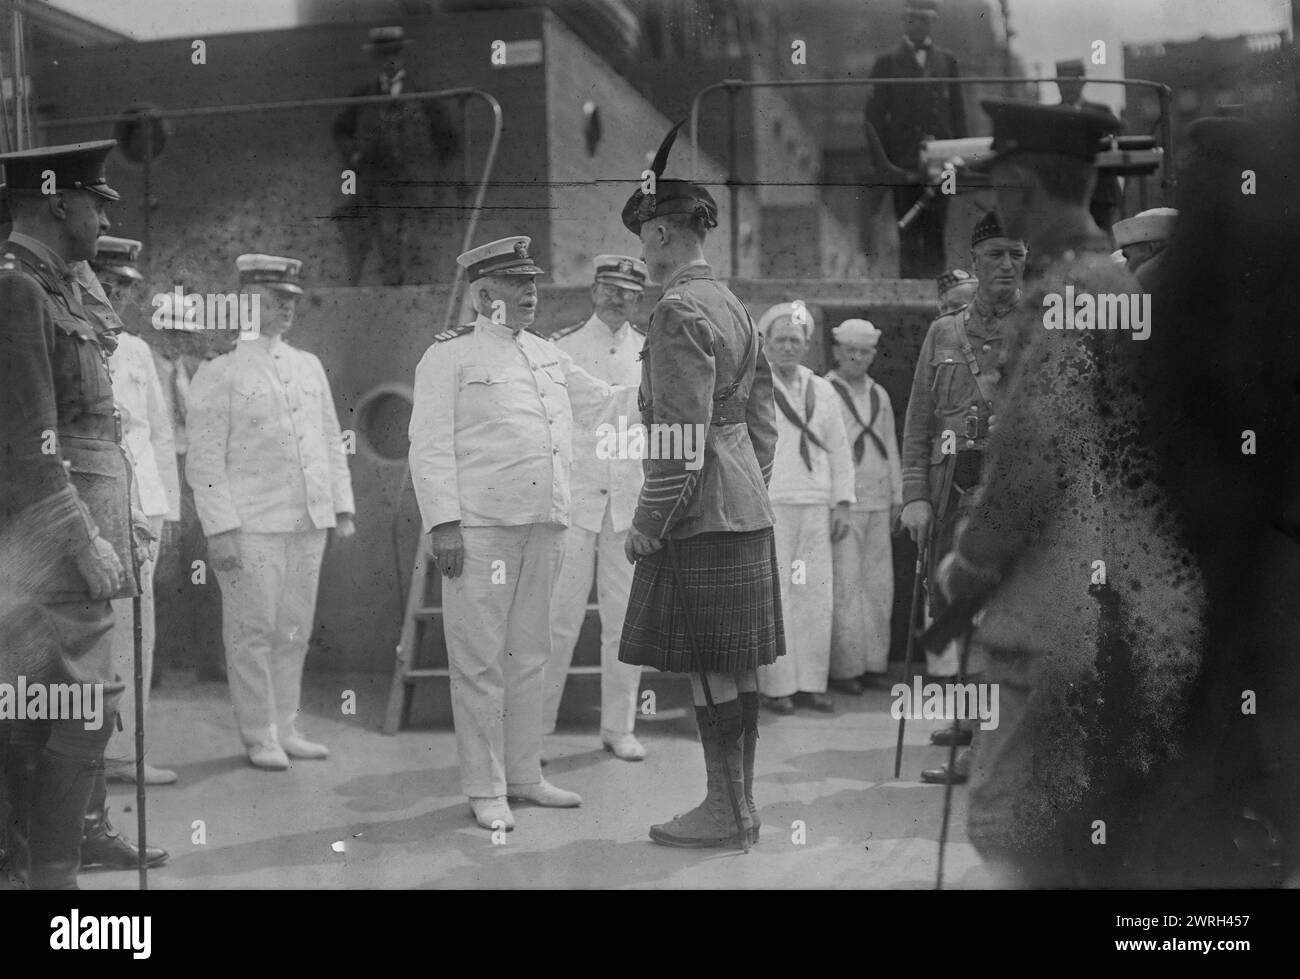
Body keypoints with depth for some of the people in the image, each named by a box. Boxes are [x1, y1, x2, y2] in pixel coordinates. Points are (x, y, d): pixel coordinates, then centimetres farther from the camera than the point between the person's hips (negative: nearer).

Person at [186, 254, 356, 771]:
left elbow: (332, 442, 18)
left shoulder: (309, 365, 14)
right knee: (252, 634, 1)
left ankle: (286, 729, 21)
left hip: (309, 523, 5)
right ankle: (260, 738, 11)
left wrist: (342, 508, 11)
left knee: (295, 631, 10)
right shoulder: (219, 370, -3)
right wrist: (219, 528, -14)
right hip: (251, 527, -5)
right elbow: (204, 458, -7)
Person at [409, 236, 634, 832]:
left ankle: (523, 775, 23)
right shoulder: (450, 356, -1)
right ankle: (484, 790, 6)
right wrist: (442, 523, -14)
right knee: (480, 660, -3)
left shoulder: (547, 356, 18)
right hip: (479, 528, -6)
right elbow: (429, 446, -6)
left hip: (542, 526, 7)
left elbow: (601, 404, 26)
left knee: (529, 654, 12)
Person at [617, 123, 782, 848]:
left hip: (701, 516, -9)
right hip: (747, 509, 10)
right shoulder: (736, 307, 15)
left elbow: (682, 434, -19)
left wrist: (648, 522, -13)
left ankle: (727, 811, 4)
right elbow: (765, 419, 18)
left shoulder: (679, 312, -14)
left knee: (711, 668, -3)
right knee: (738, 667, 12)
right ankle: (740, 800, 20)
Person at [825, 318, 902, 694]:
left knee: (878, 584, 6)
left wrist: (897, 497, 19)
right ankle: (843, 668, -3)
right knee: (844, 586, -8)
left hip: (878, 503, 6)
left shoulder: (880, 396, 17)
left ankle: (873, 663, 13)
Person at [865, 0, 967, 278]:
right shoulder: (887, 62, 7)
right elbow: (875, 114, 3)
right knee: (909, 234, -3)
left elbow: (958, 112, 12)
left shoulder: (947, 62, 14)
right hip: (904, 159, -2)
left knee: (935, 231, 2)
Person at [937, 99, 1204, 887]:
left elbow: (1035, 460, -19)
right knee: (1106, 837, 17)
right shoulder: (1120, 278, 12)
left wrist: (968, 570, -5)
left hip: (1076, 612, -9)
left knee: (1020, 826, 0)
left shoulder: (1064, 291, -15)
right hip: (1143, 604, 9)